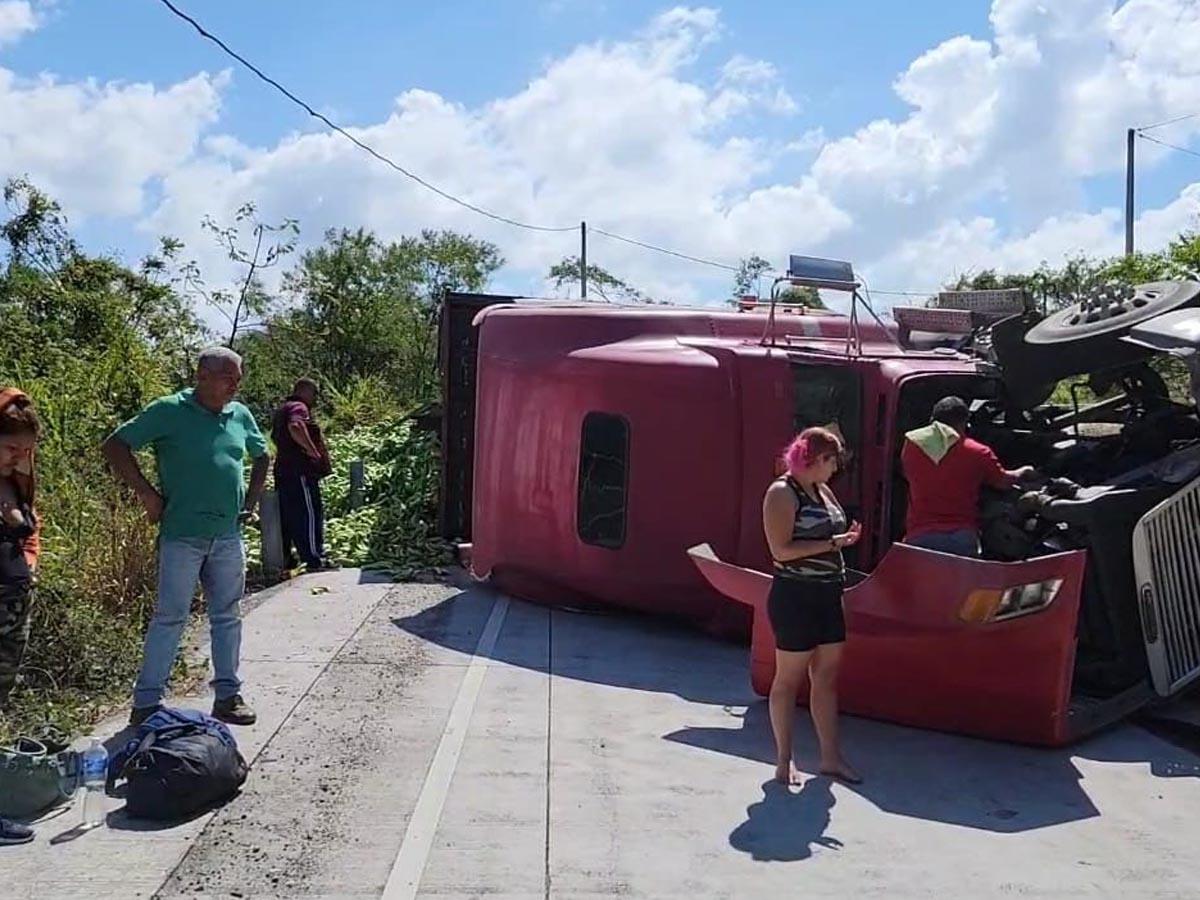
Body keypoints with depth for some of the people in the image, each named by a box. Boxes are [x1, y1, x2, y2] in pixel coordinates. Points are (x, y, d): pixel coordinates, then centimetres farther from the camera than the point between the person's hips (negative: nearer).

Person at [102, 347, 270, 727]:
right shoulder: (169, 411, -7)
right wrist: (149, 495, -10)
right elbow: (115, 446, -7)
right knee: (170, 617, -1)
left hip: (229, 536, 5)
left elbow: (263, 457, 25)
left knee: (228, 616, 11)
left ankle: (228, 695, 22)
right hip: (182, 535, -5)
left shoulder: (240, 416, 9)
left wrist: (251, 501, 15)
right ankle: (146, 703, 9)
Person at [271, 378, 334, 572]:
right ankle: (314, 559, -7)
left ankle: (285, 558, 16)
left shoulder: (282, 409, 22)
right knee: (310, 514, -8)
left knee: (288, 517, 12)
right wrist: (312, 450, -25)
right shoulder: (299, 407, -11)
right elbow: (295, 427, -32)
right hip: (300, 472, -10)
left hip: (283, 472, 10)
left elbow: (276, 437, 34)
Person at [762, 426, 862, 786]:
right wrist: (832, 543, -20)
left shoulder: (824, 491, 13)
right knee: (789, 679, 3)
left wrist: (846, 537, 7)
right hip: (795, 597, -8)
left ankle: (830, 756, 20)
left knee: (827, 677, 12)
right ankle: (783, 761, 13)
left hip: (827, 595, 8)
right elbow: (781, 549, -20)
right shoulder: (782, 493, -13)